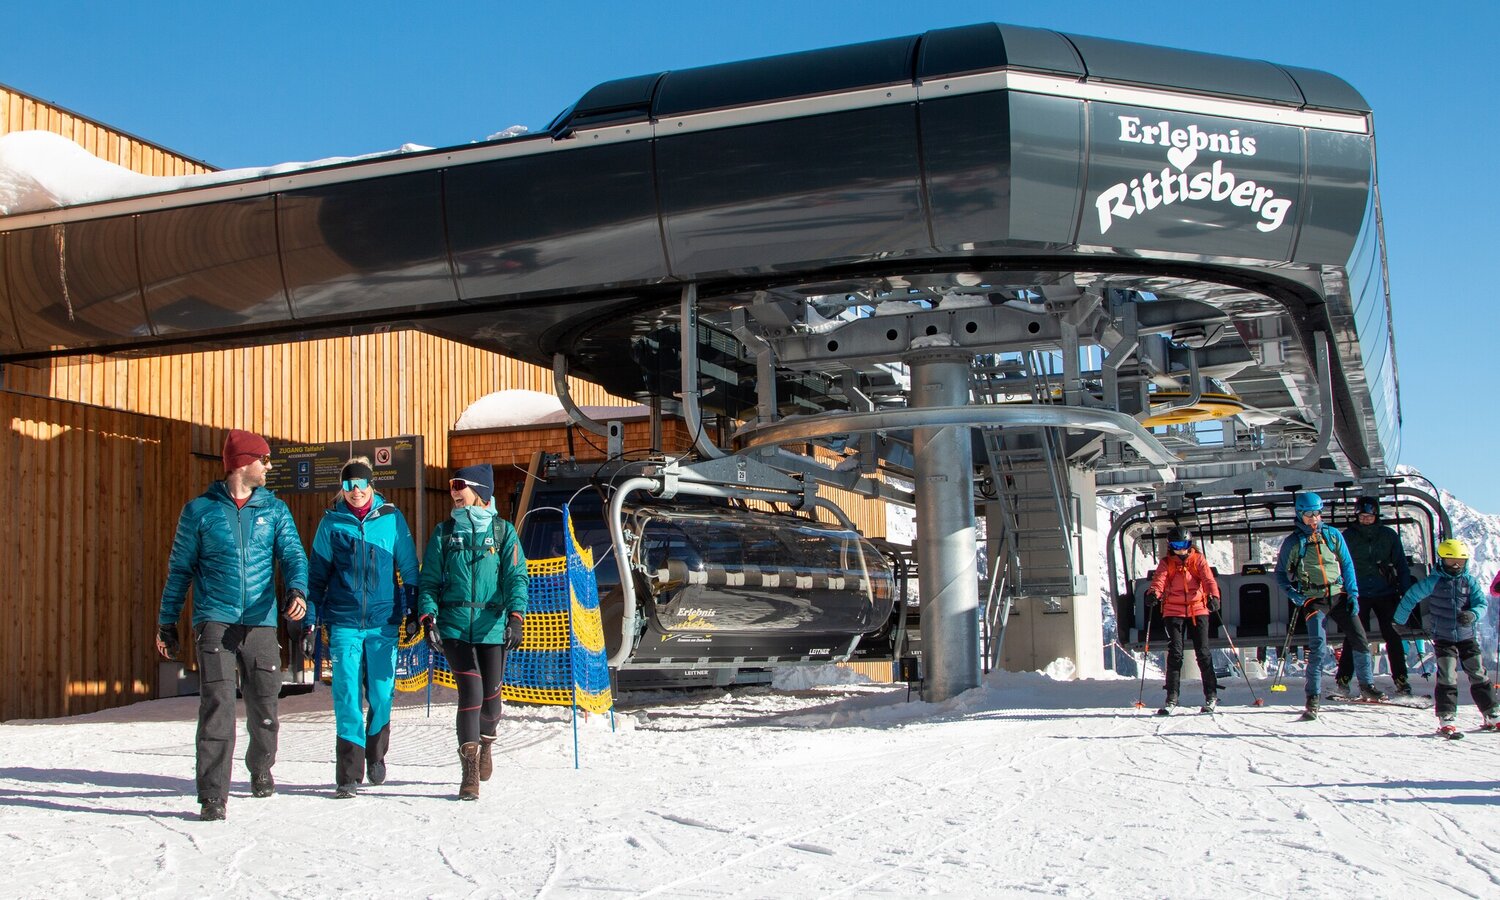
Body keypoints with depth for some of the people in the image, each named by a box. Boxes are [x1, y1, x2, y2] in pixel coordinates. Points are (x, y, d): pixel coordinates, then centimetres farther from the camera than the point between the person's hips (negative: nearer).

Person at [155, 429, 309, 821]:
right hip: (215, 622, -2)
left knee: (264, 705, 8)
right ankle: (213, 795, -6)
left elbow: (293, 555, 1)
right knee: (217, 705, -11)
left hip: (261, 623, 2)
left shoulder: (274, 510, 11)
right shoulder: (200, 510, 5)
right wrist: (167, 623, 10)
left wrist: (297, 590, -21)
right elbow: (179, 569, 10)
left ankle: (261, 770, 34)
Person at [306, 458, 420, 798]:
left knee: (381, 694, 2)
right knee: (347, 696, -5)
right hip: (343, 622, 0)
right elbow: (318, 574, 10)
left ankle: (376, 754, 29)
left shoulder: (391, 519, 4)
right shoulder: (331, 522, 6)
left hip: (383, 621, 0)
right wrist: (310, 618, 5)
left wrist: (415, 611, 6)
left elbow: (408, 569, 9)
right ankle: (349, 774, 0)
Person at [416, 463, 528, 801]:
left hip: (492, 626, 0)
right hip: (454, 626, 0)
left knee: (490, 695, 3)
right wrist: (428, 616, -7)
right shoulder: (444, 532, 11)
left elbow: (515, 578, -1)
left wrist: (515, 616, -16)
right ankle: (470, 771, -7)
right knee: (470, 691, -14)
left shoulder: (502, 531, 6)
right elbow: (429, 580, 8)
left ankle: (484, 743, 36)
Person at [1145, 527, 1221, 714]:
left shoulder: (1198, 560, 7)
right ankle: (1172, 698, 2)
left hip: (1198, 609, 0)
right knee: (1174, 654, -3)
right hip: (1173, 611, 0)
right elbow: (1159, 580, -11)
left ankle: (1211, 695, 8)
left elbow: (1208, 579, -9)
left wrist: (1213, 596, -29)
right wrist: (1153, 593, -34)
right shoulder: (1166, 563, 8)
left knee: (1203, 653, -1)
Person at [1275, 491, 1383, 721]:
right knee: (1317, 647, -15)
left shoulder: (1333, 535, 4)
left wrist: (1353, 594, -1)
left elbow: (1347, 564, 8)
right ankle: (1312, 700, -11)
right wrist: (1293, 594, -7)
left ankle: (1367, 687, 24)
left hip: (1339, 595, 3)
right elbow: (1280, 573, 7)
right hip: (1314, 599, -3)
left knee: (1360, 640, 4)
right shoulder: (1293, 542, -1)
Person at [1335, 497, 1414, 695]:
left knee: (1393, 636, 0)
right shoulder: (1348, 537, 2)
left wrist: (1406, 591, 3)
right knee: (1353, 637, -4)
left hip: (1386, 594, 1)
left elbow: (1401, 565, 9)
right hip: (1358, 595, -1)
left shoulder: (1389, 535, 4)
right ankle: (1343, 678, 4)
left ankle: (1400, 679, 9)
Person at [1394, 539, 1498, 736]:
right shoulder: (1433, 582, -7)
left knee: (1479, 676, 9)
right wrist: (1399, 620, 4)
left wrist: (1472, 615, -28)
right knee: (1447, 679, -8)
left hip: (1468, 637, 3)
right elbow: (1411, 596, 0)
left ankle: (1492, 716, 20)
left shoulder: (1471, 582, 1)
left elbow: (1482, 604, -6)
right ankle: (1446, 720, -6)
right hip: (1443, 639, -3)